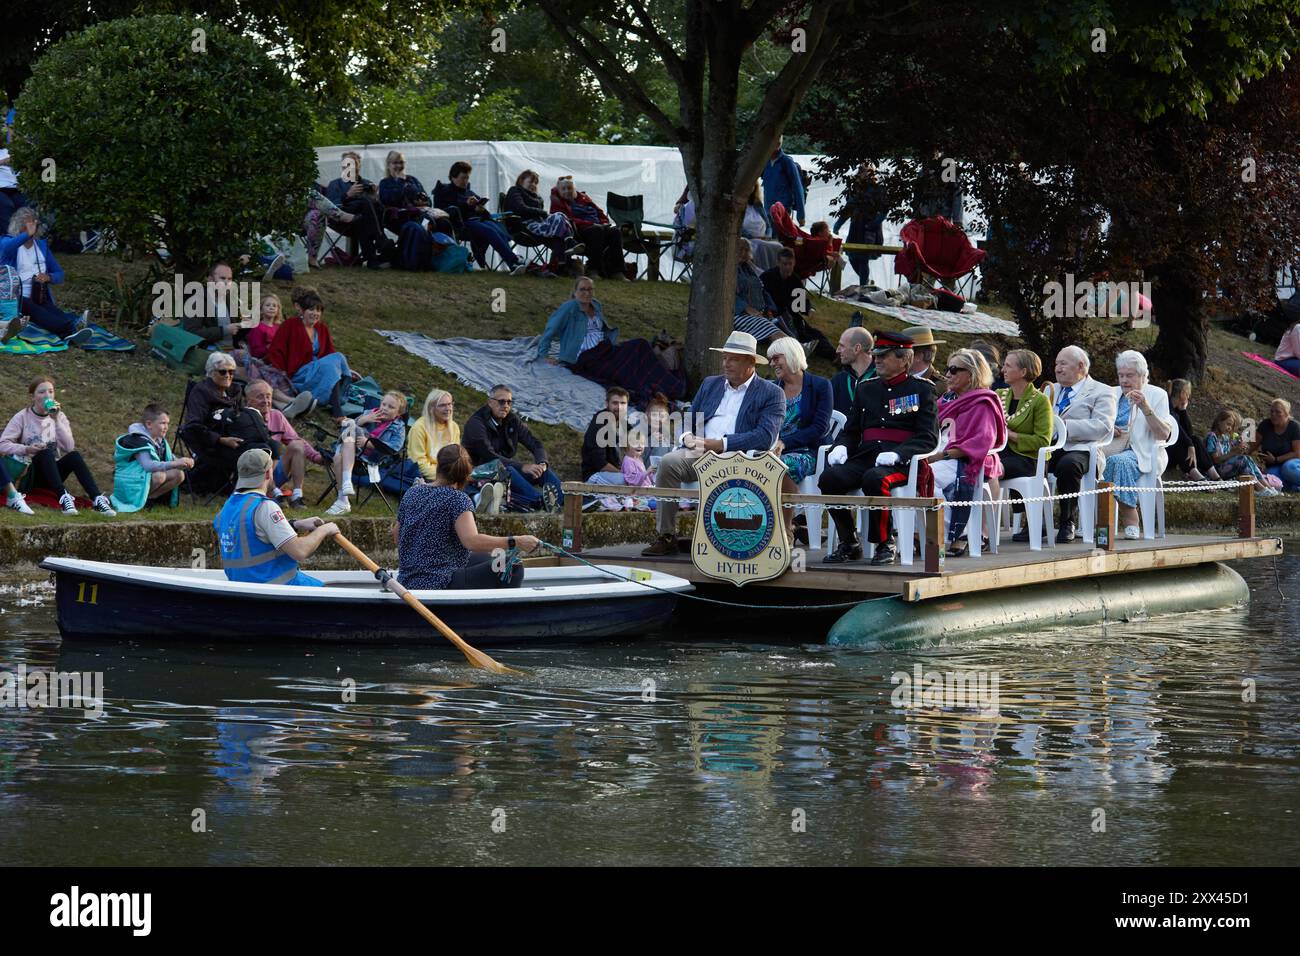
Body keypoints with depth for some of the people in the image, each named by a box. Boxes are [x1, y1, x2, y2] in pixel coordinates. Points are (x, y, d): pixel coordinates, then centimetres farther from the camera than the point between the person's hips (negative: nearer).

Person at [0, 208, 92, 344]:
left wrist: (48, 277, -3)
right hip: (14, 298, -5)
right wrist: (27, 234, -33)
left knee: (55, 312, -31)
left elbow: (59, 274, 20)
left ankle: (70, 335, -65)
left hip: (40, 299, 5)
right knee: (33, 309, -39)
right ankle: (72, 327, -67)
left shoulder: (42, 245, 19)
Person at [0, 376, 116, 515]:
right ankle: (63, 497, -46)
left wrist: (56, 421, -17)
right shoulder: (22, 418, -4)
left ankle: (97, 499, -41)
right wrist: (27, 449, -26)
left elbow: (69, 447, -9)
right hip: (28, 475, -3)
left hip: (51, 473, 3)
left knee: (74, 455, -26)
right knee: (45, 453, -33)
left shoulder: (58, 416, 6)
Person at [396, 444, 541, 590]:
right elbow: (472, 541, -29)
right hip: (439, 584, -9)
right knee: (513, 569, -6)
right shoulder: (456, 498, -13)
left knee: (484, 560, 27)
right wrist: (515, 542, -30)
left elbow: (399, 540, 21)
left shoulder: (412, 493, 9)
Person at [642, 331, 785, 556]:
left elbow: (765, 437, -9)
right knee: (669, 462, -25)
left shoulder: (771, 393, 5)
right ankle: (666, 536, -22)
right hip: (700, 453, 5)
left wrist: (720, 444, -15)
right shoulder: (710, 384, 24)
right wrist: (688, 437, -3)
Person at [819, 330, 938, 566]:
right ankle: (849, 544, -9)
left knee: (874, 479, -38)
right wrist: (840, 447, 1)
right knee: (829, 478, -24)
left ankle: (885, 545, -20)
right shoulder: (866, 389, 22)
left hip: (899, 461, -5)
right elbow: (851, 430, 25)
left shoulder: (922, 389, 6)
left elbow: (928, 438, -3)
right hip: (864, 456, 5)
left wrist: (897, 454, -19)